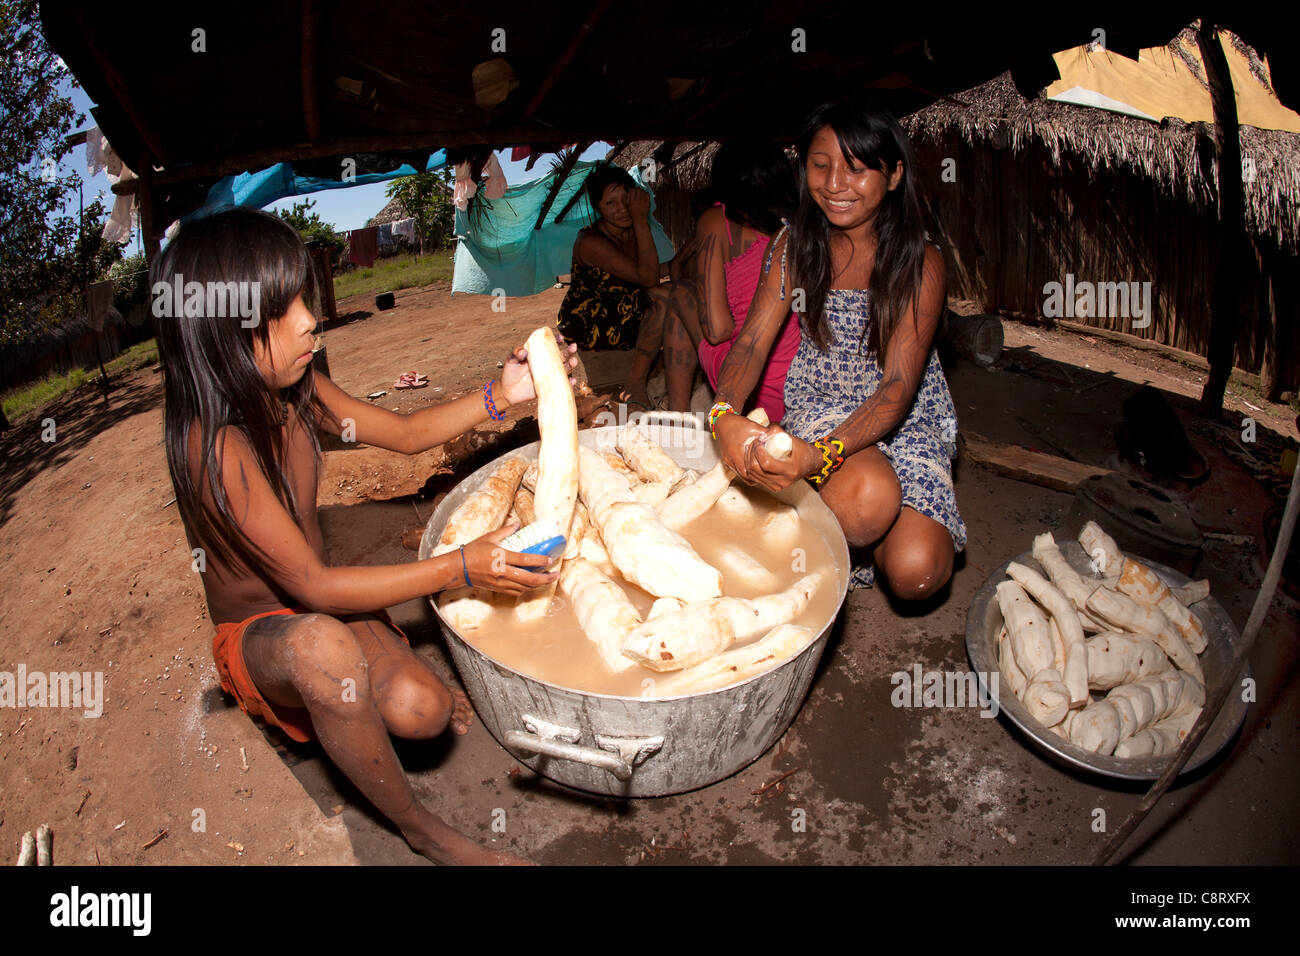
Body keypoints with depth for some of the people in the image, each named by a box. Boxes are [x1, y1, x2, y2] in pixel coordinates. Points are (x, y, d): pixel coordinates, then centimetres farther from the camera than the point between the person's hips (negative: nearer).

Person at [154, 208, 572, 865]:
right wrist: (460, 568, -32)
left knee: (421, 713, -23)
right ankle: (418, 829, -21)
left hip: (318, 603, 5)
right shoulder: (214, 442, -30)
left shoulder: (294, 390, -8)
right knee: (321, 644, -41)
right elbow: (314, 588, -29)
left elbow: (405, 432, 5)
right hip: (255, 633, -5)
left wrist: (498, 396, -12)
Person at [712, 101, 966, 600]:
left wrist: (820, 454, -41)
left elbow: (899, 384, -22)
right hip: (820, 404, 0)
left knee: (916, 572, -20)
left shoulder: (920, 262, -13)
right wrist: (725, 415, -34)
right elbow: (753, 340, -9)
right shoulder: (794, 247, -3)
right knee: (868, 497, -35)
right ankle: (837, 542, 1)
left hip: (907, 417, 0)